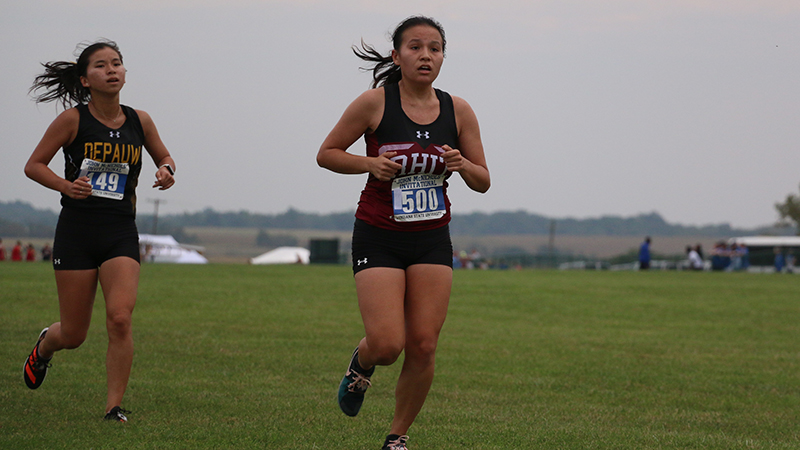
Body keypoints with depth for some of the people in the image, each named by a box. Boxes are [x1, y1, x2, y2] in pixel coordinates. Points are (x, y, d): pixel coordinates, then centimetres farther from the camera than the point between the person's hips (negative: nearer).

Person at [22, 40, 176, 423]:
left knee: (120, 319, -18)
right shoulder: (73, 119, -5)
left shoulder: (139, 121, 4)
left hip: (121, 234, 2)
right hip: (76, 233, -2)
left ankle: (114, 407, -6)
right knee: (73, 335, 6)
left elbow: (164, 157, 21)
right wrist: (66, 185, -18)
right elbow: (33, 165, 0)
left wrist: (166, 171, -3)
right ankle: (44, 346, 43)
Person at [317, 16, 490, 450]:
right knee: (386, 344, -15)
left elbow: (483, 182, 8)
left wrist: (462, 165, -14)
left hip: (432, 240, 3)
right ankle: (361, 362, 23)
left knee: (423, 346, -4)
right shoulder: (375, 103, -8)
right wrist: (370, 163, -16)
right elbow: (326, 153, 1)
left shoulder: (458, 111, 1)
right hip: (378, 238, -3)